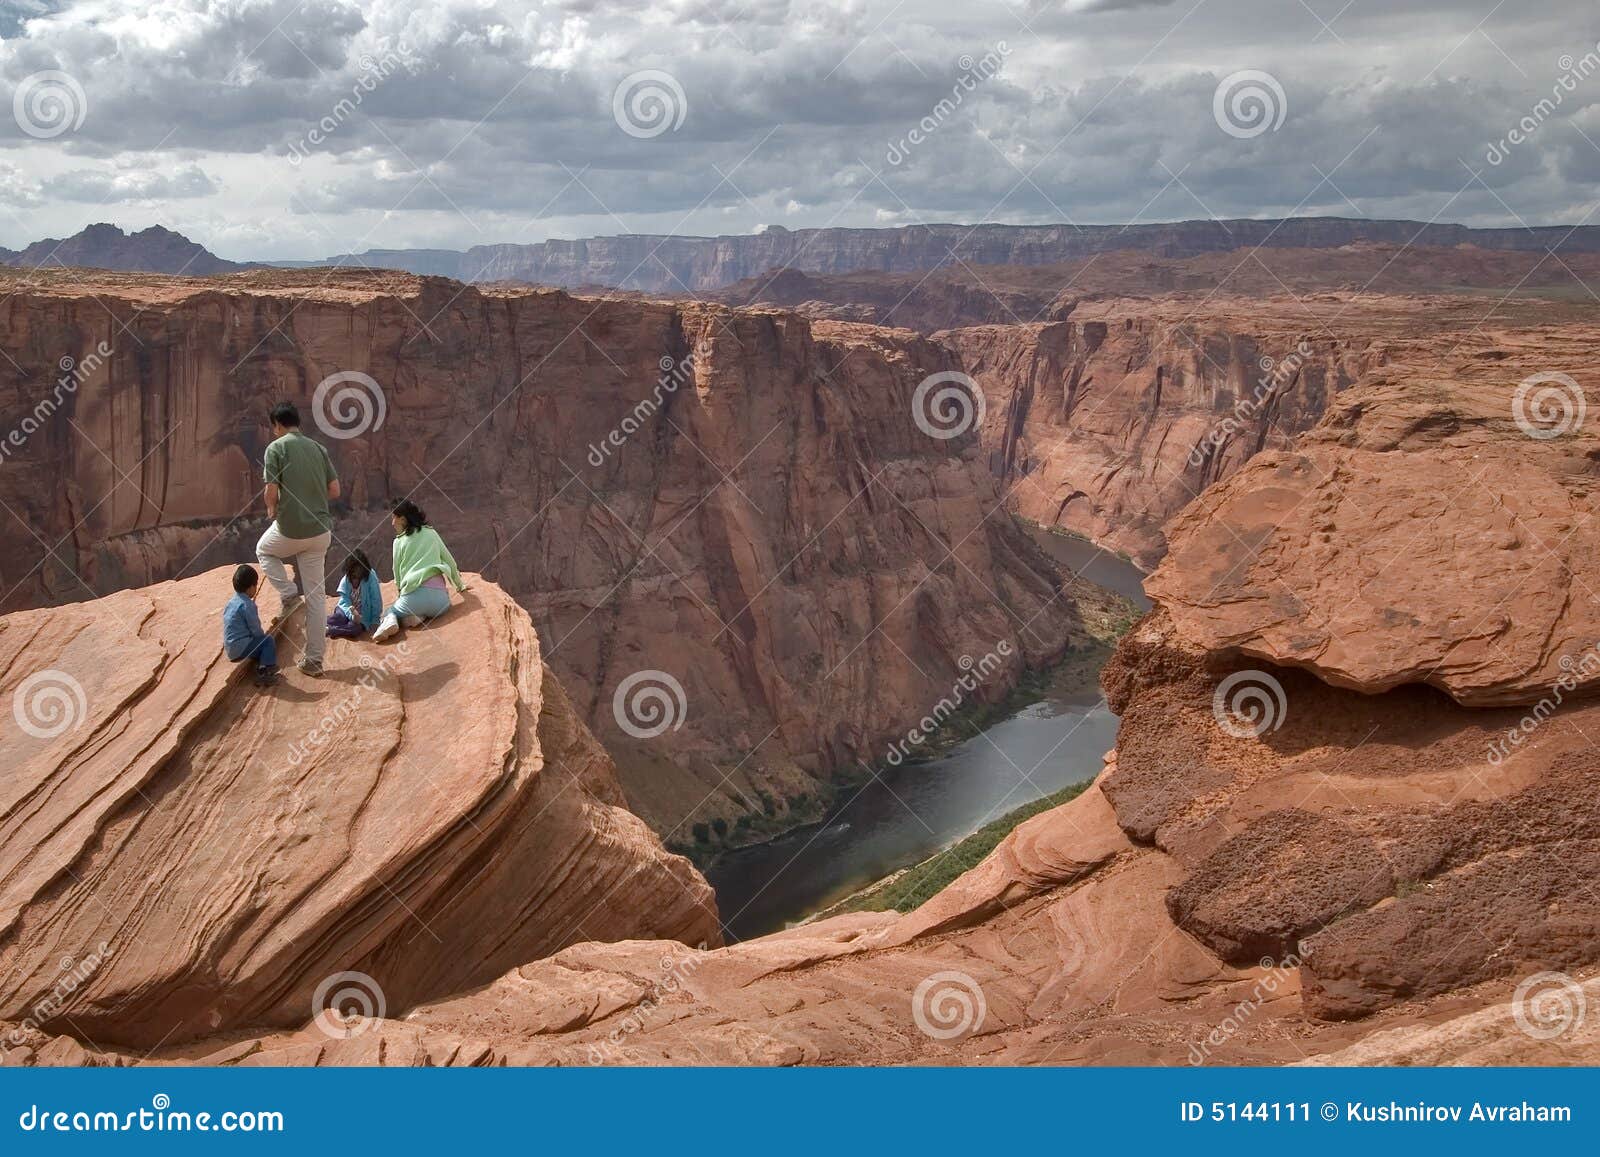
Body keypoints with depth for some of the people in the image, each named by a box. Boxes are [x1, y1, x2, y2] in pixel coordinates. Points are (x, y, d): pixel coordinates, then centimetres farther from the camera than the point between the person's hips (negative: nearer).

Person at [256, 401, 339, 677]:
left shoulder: (276, 448, -8)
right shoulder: (318, 448, 9)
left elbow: (271, 491, -13)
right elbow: (335, 491, 8)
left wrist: (272, 509, 8)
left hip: (290, 529, -4)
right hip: (320, 532, 5)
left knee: (264, 550, 31)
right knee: (316, 595, 10)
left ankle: (288, 594, 9)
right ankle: (314, 659, 12)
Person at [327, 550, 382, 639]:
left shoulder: (370, 578, -12)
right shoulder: (345, 581, -6)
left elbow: (376, 602, -11)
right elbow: (344, 602, -10)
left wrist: (374, 622, -13)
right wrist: (352, 614, -29)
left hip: (363, 616, -2)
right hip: (348, 611, 2)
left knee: (355, 629, -33)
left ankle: (328, 630, -26)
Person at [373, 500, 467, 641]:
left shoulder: (399, 541, 10)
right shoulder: (432, 533, 16)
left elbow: (397, 574, 15)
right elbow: (450, 562, 22)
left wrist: (400, 588, 34)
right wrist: (460, 585, 36)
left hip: (415, 595, -2)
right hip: (440, 599, 2)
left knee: (392, 610, 25)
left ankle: (390, 621, -12)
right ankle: (421, 616, -3)